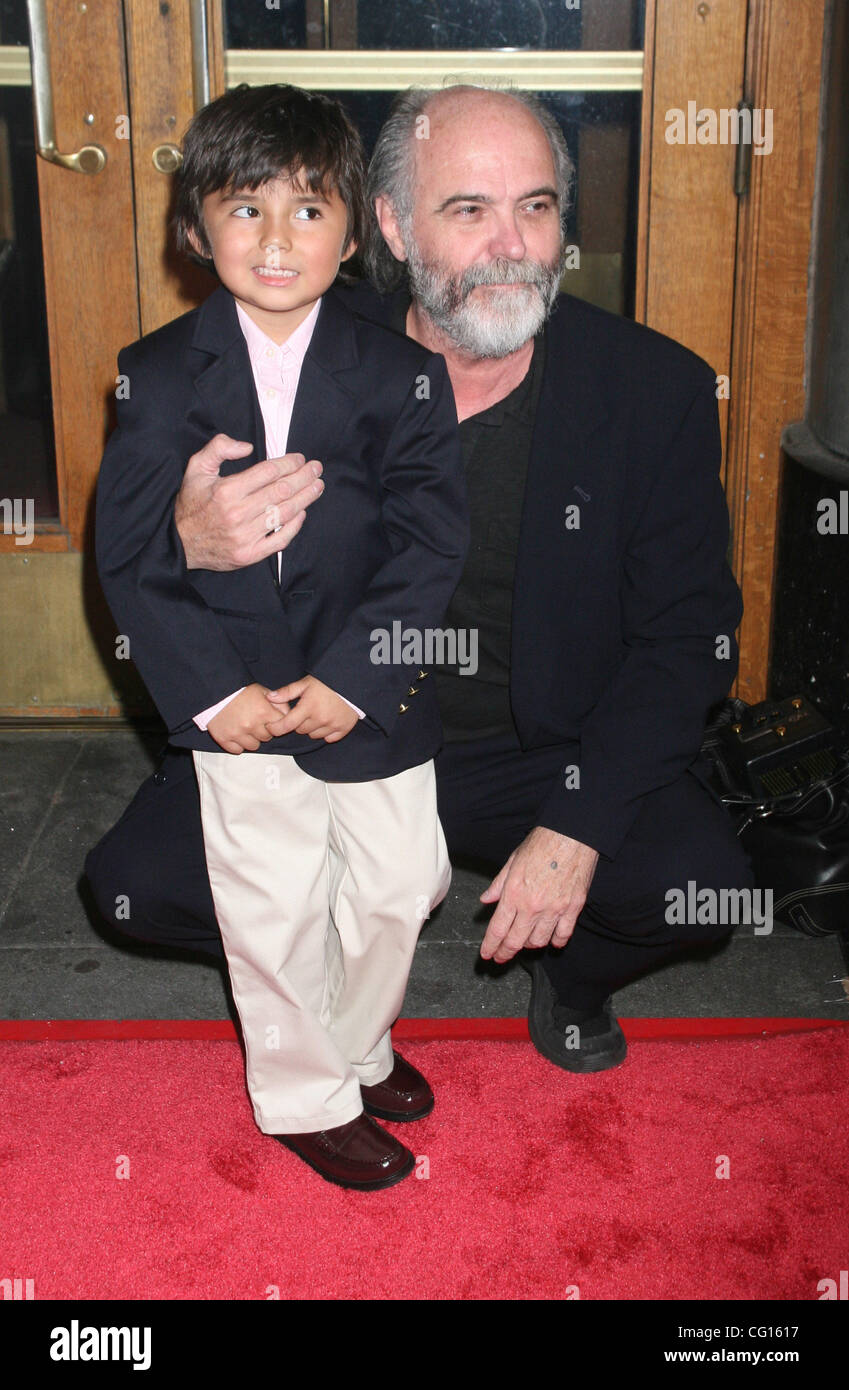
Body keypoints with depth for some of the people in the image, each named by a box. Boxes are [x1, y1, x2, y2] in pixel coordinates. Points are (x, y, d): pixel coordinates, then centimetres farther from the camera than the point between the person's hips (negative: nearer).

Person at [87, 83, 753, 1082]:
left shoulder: (655, 389, -9)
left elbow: (687, 638, -7)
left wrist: (578, 829, -20)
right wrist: (190, 549, -32)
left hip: (550, 753, 0)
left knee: (701, 887, -26)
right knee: (141, 879, -18)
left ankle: (573, 968, 13)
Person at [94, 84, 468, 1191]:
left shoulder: (403, 375, -5)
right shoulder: (160, 377, -5)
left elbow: (430, 546, -9)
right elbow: (131, 557, -5)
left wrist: (352, 677, -18)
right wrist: (212, 692, -14)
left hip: (374, 694, 1)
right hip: (238, 701, -1)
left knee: (394, 891, 14)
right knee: (273, 913, 10)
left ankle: (357, 1047, 43)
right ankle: (305, 1097, 33)